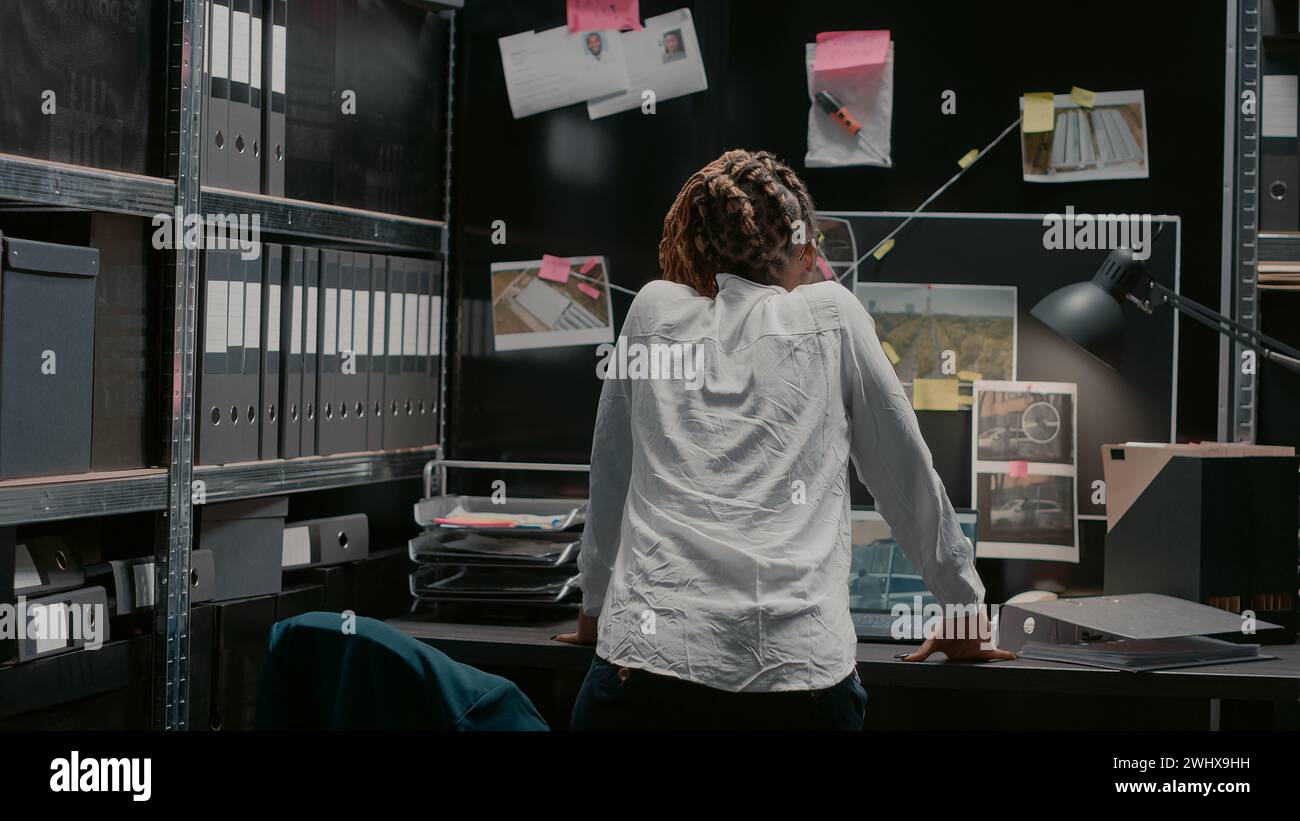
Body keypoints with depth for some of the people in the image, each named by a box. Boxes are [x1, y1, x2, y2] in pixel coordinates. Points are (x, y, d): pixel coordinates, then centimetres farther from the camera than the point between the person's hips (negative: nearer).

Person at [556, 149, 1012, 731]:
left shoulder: (654, 311, 15)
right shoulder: (831, 316, 11)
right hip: (799, 669, -1)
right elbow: (906, 478, 16)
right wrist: (965, 615, 27)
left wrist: (594, 609, 35)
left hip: (645, 660, 1)